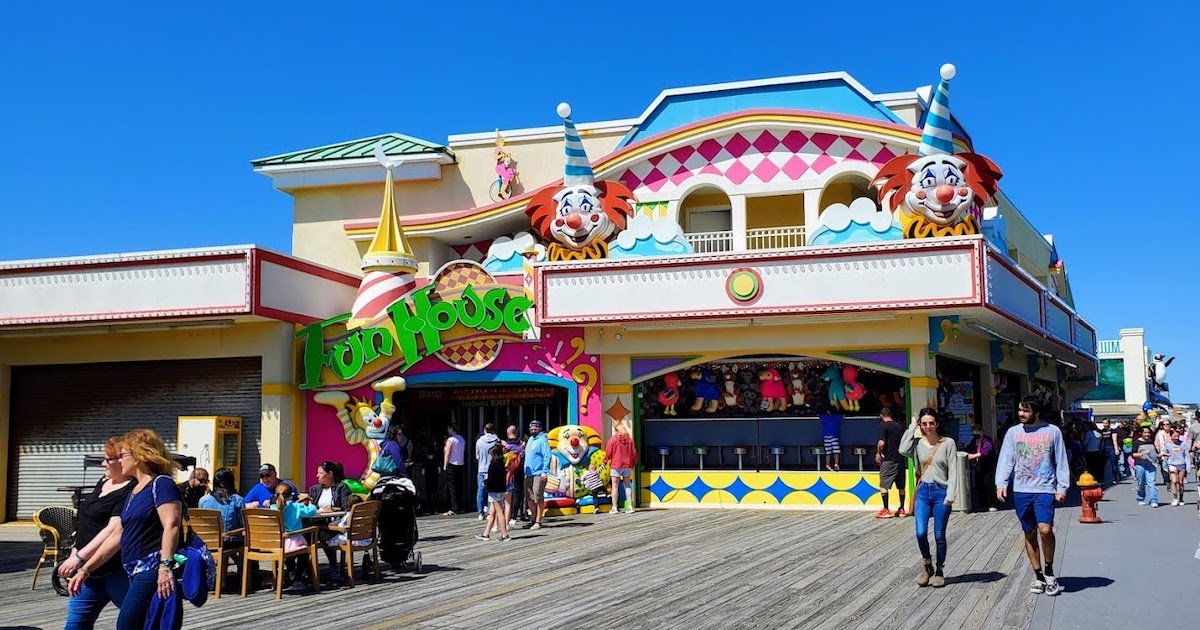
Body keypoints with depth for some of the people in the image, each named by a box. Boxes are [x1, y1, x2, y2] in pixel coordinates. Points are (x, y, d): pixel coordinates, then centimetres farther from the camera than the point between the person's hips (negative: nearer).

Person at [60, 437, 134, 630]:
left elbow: (114, 530, -26)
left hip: (116, 570, -10)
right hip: (90, 569, 10)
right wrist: (75, 552, 16)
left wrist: (79, 558, -26)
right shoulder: (103, 483, 12)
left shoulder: (131, 492, -18)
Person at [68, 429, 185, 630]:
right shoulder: (133, 492, 21)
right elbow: (117, 535, 24)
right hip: (138, 573, 9)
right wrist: (86, 570, 22)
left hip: (154, 572, -9)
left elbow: (171, 526, -19)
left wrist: (165, 566, -30)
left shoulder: (161, 484, -7)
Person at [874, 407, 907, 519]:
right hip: (900, 459, 7)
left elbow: (881, 443, -18)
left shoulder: (884, 426, -8)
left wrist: (878, 453, -3)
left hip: (889, 459, -7)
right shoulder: (899, 426, 11)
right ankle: (901, 509, 17)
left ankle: (886, 510, -7)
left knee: (884, 485, -2)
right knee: (901, 486, 13)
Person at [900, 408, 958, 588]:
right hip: (923, 492, 2)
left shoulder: (948, 443, -1)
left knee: (939, 535, 4)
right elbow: (903, 450, -16)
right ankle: (927, 565, 15)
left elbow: (952, 471, -3)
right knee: (921, 533, -10)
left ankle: (939, 571, 20)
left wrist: (950, 495, -11)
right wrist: (912, 427, -7)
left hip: (941, 492, -2)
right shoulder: (917, 443, 5)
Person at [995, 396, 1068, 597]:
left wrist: (1062, 487, -2)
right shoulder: (1013, 433, 7)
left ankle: (1049, 571, 1)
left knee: (1045, 529, -19)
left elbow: (1061, 462, 4)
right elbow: (1006, 460, 2)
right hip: (1021, 491, 3)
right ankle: (1039, 576, 18)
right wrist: (1001, 483, -11)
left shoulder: (1052, 431, 2)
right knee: (1029, 533, 7)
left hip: (1045, 490, -3)